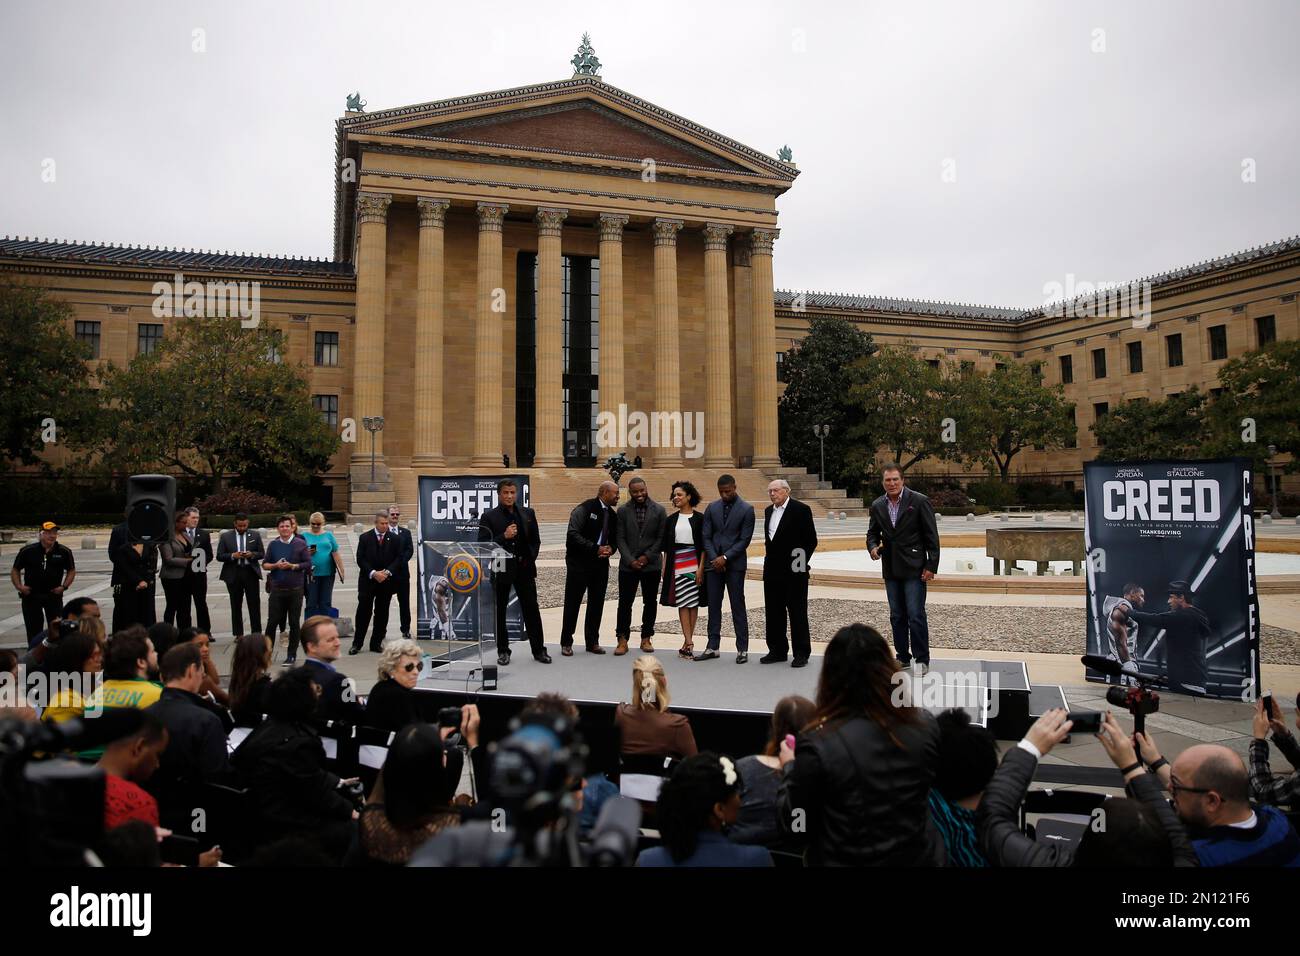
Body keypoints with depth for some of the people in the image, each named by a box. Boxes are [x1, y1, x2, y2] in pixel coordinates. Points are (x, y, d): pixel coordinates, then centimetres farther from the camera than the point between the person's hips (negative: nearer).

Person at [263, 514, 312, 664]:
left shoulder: (300, 544, 0)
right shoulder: (273, 545, 7)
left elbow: (308, 564, -3)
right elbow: (264, 564, 9)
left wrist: (292, 566, -15)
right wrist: (275, 565, -10)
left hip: (295, 590, -1)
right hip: (277, 589, 2)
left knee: (294, 623, 5)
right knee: (272, 622, 1)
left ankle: (291, 655, 14)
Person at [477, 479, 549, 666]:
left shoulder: (528, 513, 7)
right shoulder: (489, 516, -3)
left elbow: (535, 540, 15)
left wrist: (529, 559, 4)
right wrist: (503, 536, -21)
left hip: (524, 568, 2)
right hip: (501, 570, -2)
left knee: (531, 609, 3)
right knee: (499, 611, 6)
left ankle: (539, 650, 10)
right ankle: (503, 651, 18)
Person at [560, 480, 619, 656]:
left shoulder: (612, 514, 10)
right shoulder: (585, 509, -12)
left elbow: (614, 539, 17)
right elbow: (573, 535, -19)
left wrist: (610, 549, -7)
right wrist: (596, 548, -21)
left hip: (600, 563, 7)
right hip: (579, 562, -7)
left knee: (597, 604, 10)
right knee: (572, 603, 2)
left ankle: (592, 642, 20)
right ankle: (566, 643, 11)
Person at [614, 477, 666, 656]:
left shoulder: (659, 510, -1)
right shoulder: (623, 511, 1)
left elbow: (661, 538, -1)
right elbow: (620, 538, -1)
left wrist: (647, 557, -9)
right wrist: (631, 560, -10)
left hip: (651, 564, 0)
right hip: (628, 565, 0)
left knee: (650, 603, 7)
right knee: (625, 603, 1)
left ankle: (646, 638, 18)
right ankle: (623, 639, 8)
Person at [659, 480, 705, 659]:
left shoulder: (699, 518, 1)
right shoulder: (671, 519, 11)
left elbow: (703, 545, 0)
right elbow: (666, 547, 12)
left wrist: (701, 567, -7)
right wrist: (664, 568, 6)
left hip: (694, 564, -2)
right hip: (676, 565, 2)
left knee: (693, 603, 0)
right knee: (683, 603, -4)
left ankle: (687, 643, 7)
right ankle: (689, 643, -6)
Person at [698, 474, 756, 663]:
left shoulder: (746, 509, -4)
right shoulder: (712, 508, 8)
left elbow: (745, 540, -8)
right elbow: (706, 536, 7)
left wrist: (725, 558, -13)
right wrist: (714, 558, -6)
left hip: (734, 564, -4)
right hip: (714, 563, 4)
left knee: (738, 607, 1)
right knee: (713, 606, 6)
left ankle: (742, 649, 7)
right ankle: (712, 647, 12)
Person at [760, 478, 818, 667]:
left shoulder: (801, 509, -7)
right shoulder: (768, 511, 13)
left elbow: (811, 540, -7)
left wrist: (802, 562, -12)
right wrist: (769, 558, 11)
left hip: (794, 571, -6)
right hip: (772, 570, 7)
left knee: (798, 613, 0)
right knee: (774, 612, 10)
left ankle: (801, 653, 7)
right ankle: (777, 650, 20)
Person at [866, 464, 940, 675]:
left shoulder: (919, 501, -8)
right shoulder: (877, 506, 5)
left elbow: (932, 536, -7)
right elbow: (872, 533, 14)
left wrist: (932, 566, -11)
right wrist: (873, 547, -9)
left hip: (914, 568, -5)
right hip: (891, 569, 5)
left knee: (916, 615, -6)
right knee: (897, 616, 11)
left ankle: (922, 659, 6)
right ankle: (903, 657, 22)